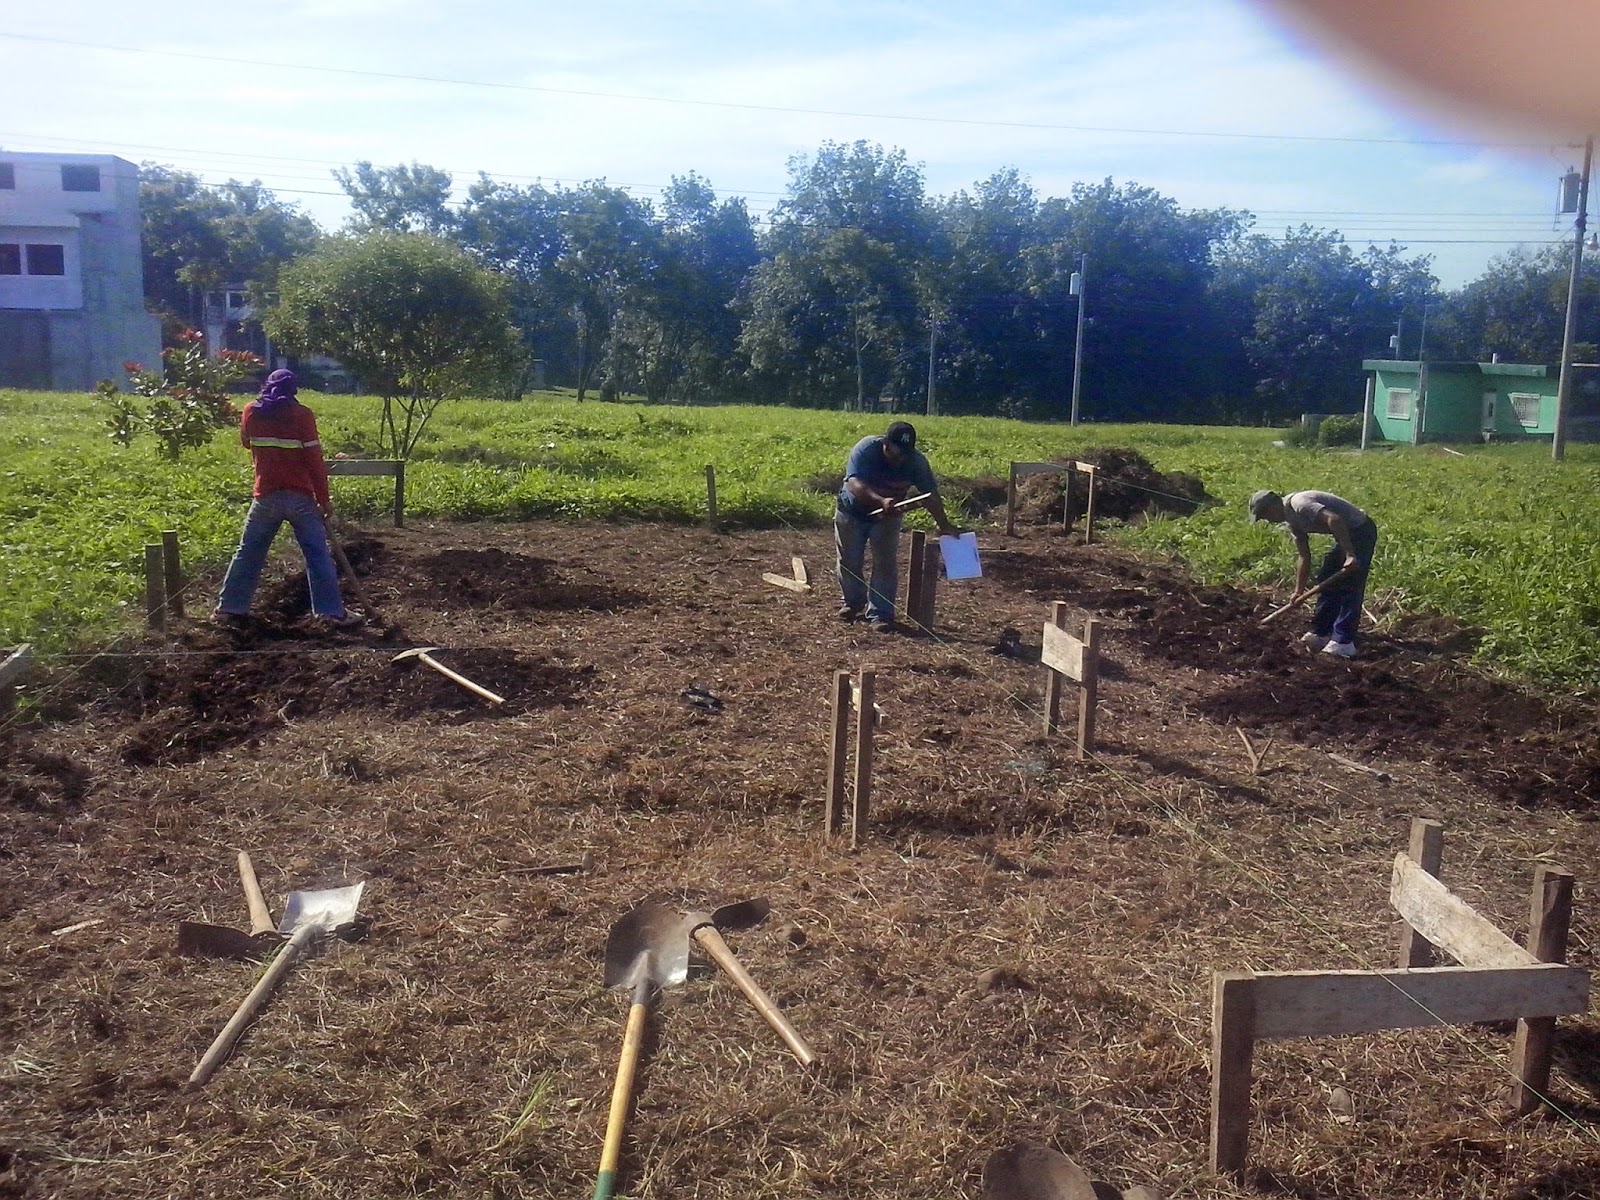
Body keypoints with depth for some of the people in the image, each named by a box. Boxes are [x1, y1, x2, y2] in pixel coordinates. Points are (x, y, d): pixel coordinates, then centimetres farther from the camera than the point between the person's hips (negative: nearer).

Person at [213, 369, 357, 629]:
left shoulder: (251, 412, 5)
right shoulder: (302, 414, -5)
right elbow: (315, 460, -6)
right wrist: (324, 499, -1)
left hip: (266, 495, 3)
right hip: (300, 497, -3)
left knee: (249, 553, 13)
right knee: (318, 555, 1)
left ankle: (229, 608, 16)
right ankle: (332, 611, 0)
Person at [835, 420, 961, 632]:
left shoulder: (916, 461, -21)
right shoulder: (865, 449, -31)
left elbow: (930, 495, -16)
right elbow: (854, 483, -42)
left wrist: (944, 525, -21)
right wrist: (881, 501, -57)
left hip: (887, 518, 1)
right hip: (852, 513, -1)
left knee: (886, 564, -5)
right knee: (849, 561, 9)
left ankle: (880, 614, 3)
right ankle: (853, 602, 31)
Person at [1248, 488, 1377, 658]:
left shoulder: (1298, 504, -22)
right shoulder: (1292, 520, 9)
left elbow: (1334, 519, -36)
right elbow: (1304, 557, 13)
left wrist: (1349, 555, -39)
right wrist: (1299, 590, 10)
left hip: (1360, 531, -11)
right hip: (1348, 535, 11)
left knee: (1349, 588, -12)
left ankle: (1343, 643, -11)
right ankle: (1321, 633, 23)